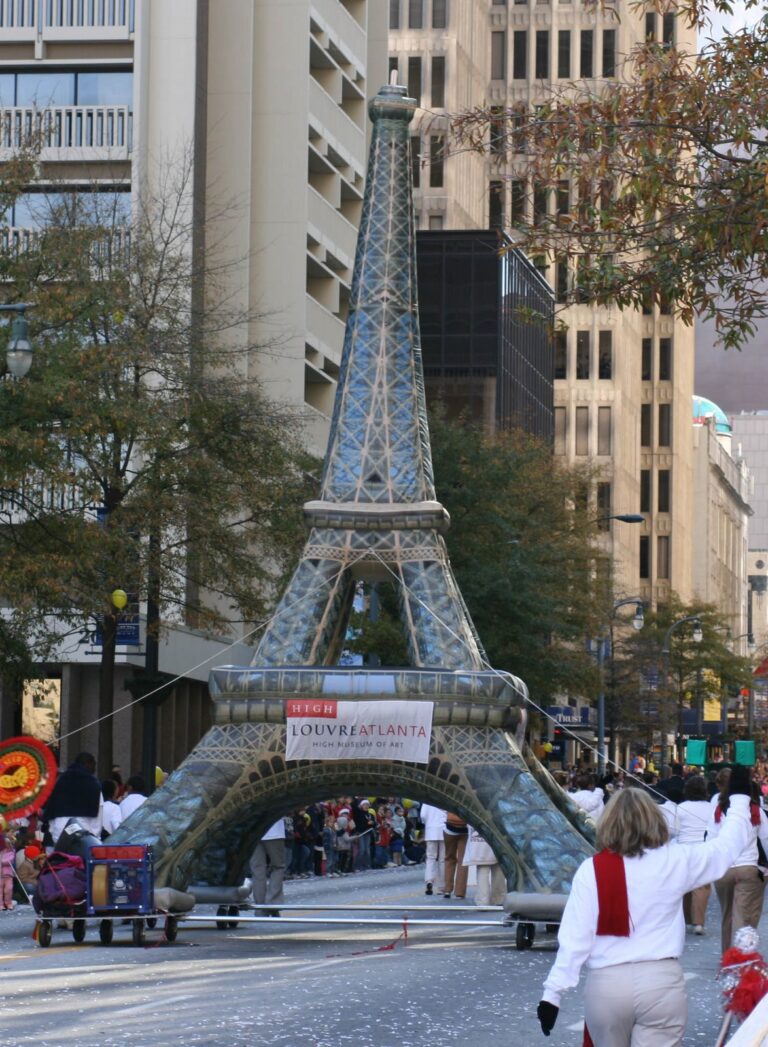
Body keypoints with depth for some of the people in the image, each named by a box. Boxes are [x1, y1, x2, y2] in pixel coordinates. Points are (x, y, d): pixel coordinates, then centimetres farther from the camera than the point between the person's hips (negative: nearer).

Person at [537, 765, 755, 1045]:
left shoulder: (591, 870, -4)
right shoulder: (674, 862, -1)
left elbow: (573, 937, -7)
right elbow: (727, 844, 14)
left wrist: (552, 992, -3)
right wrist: (739, 797, 30)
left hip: (606, 983, 1)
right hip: (662, 981, 0)